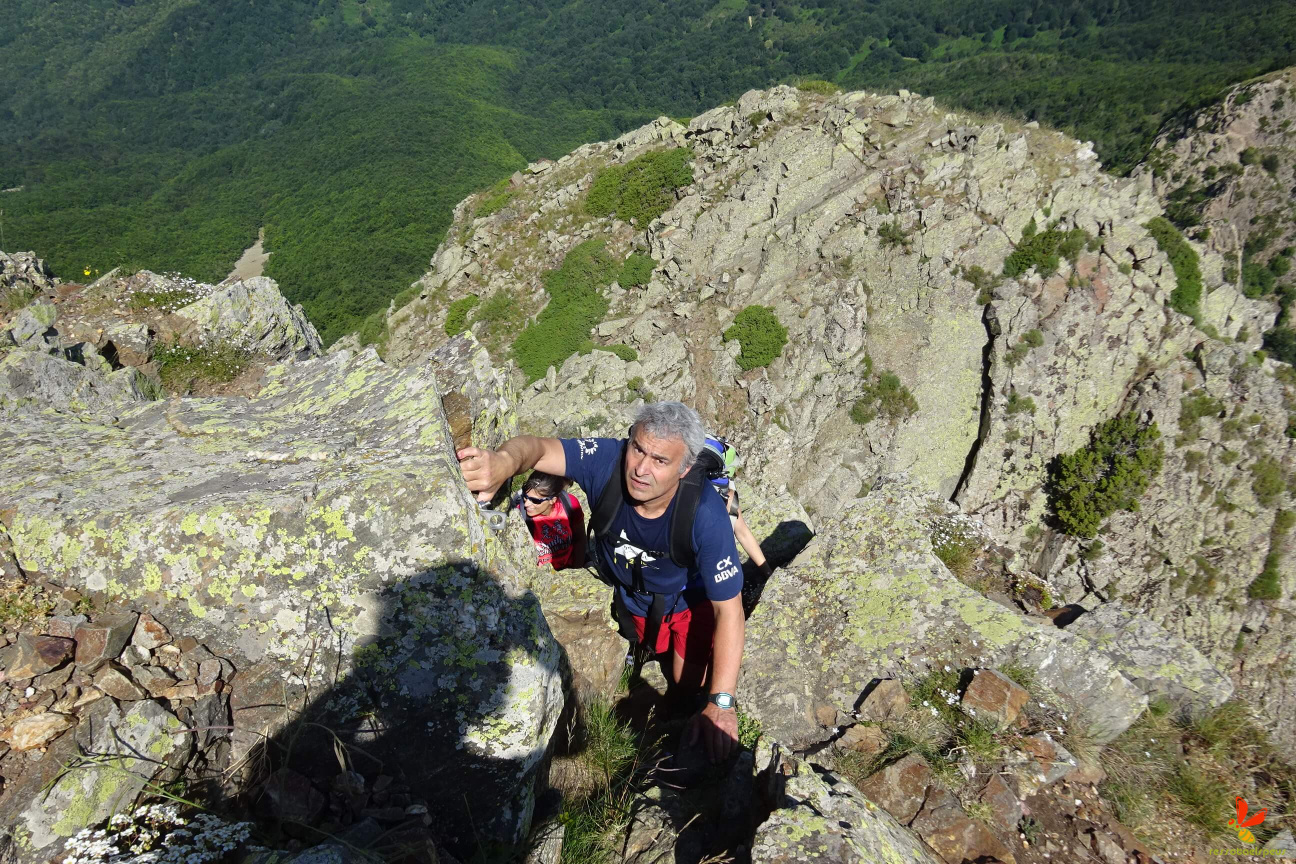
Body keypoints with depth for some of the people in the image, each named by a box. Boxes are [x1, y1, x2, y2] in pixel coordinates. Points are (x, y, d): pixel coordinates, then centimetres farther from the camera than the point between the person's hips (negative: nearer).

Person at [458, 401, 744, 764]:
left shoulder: (705, 514, -42)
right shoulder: (607, 461, -37)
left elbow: (729, 610, -37)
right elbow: (536, 447, -47)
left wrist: (721, 705, -42)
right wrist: (504, 461, -73)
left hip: (690, 596, -2)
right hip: (633, 593, 3)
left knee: (688, 686, 5)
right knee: (655, 650, 25)